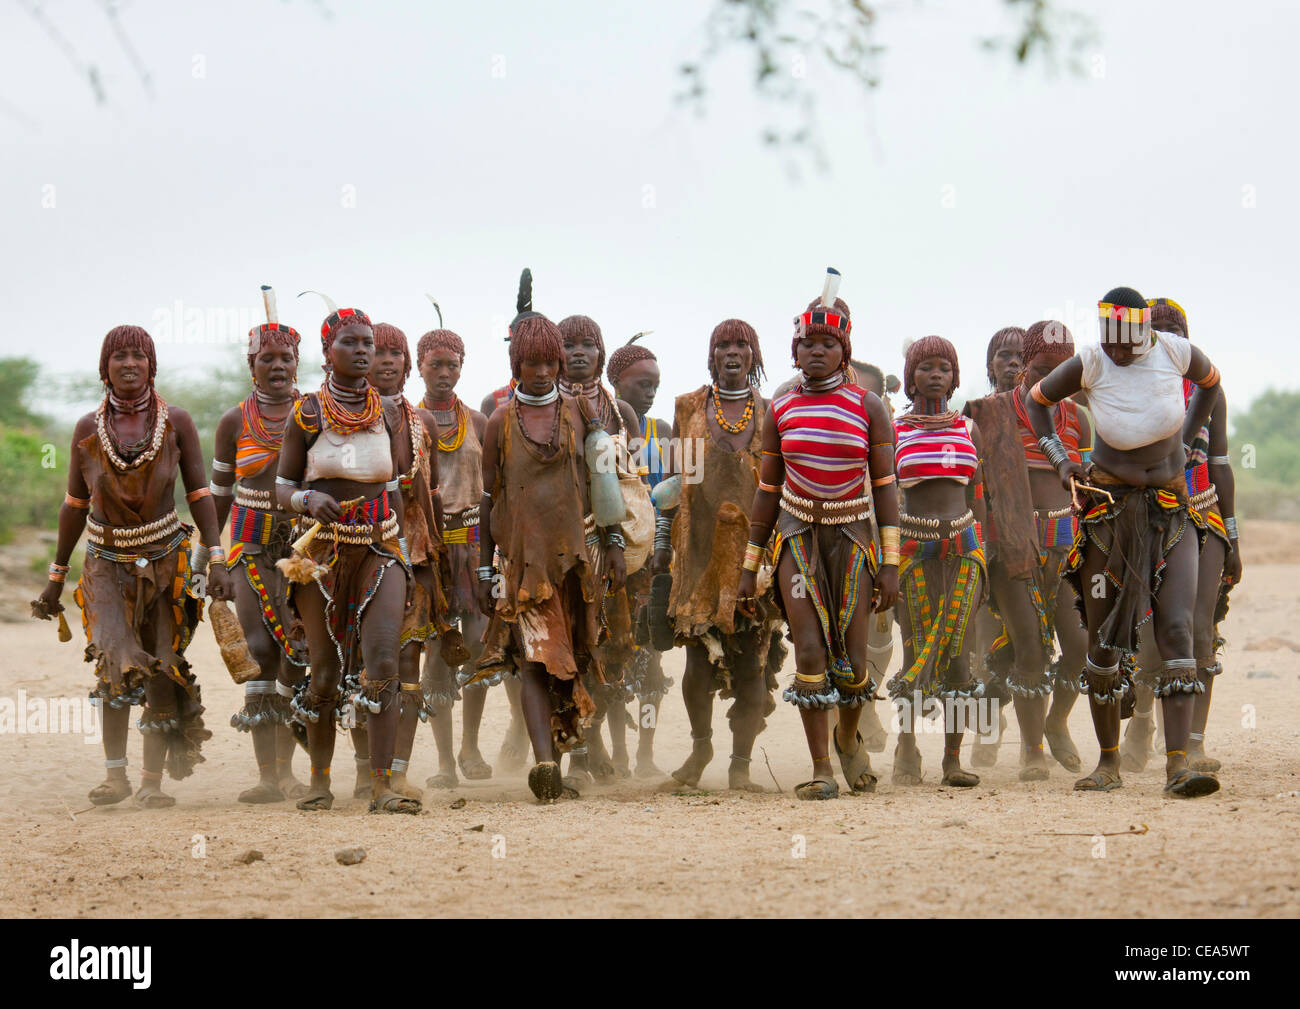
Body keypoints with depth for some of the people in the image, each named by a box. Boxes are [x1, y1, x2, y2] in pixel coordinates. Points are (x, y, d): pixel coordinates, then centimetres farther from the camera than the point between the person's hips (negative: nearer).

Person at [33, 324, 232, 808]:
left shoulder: (176, 422, -4)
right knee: (115, 658, -21)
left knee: (161, 671, -2)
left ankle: (153, 781, 7)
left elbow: (199, 494, -3)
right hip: (107, 563, 0)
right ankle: (115, 774, -17)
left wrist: (217, 559, -13)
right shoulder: (88, 429, -1)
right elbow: (74, 505, 7)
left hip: (165, 560, 0)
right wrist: (56, 577, 9)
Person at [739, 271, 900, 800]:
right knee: (810, 652, -11)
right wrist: (749, 567, 8)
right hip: (797, 535, 1)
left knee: (852, 665, -2)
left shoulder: (867, 407, -3)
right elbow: (767, 490, 9)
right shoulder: (780, 411, 2)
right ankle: (821, 769, -4)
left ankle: (849, 737, 30)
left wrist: (890, 563, -10)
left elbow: (885, 486, -3)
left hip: (851, 535, -1)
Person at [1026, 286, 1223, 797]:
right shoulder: (1090, 363, -9)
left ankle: (1178, 765, -19)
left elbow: (1210, 383, 18)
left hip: (1170, 511, 0)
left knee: (1176, 630, -14)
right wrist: (1059, 459, 0)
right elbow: (1036, 400, 10)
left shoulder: (1176, 352, -7)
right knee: (1104, 640, 3)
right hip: (1108, 510, 0)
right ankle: (1108, 761, 19)